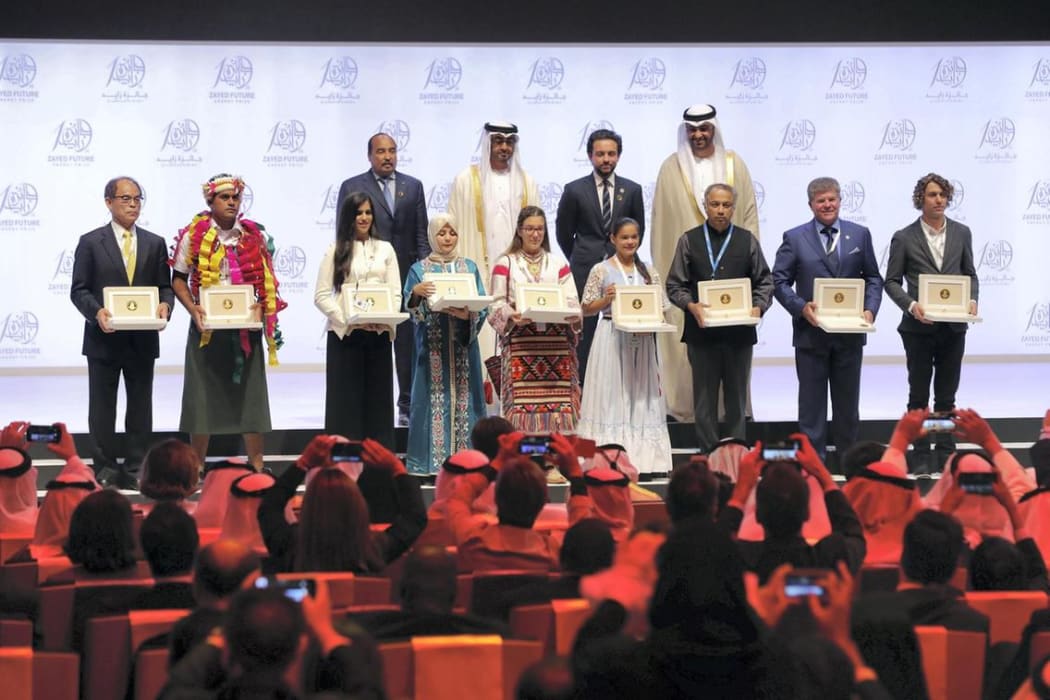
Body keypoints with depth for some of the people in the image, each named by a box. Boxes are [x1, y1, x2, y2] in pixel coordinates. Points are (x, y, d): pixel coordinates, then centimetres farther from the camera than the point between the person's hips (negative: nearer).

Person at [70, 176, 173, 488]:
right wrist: (97, 312, -20)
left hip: (143, 339, 3)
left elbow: (165, 286, 9)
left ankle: (136, 468, 12)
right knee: (102, 407, 3)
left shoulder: (155, 244, 10)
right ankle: (105, 469, 10)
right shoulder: (90, 242, 1)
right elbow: (79, 290, -2)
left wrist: (164, 305, -14)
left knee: (140, 406, 6)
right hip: (104, 337, -3)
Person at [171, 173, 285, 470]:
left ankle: (257, 467, 9)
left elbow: (268, 280, 9)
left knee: (250, 394, 3)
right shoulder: (194, 235, -2)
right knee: (202, 397, 4)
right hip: (206, 327, -1)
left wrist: (260, 307, -9)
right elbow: (178, 279, 3)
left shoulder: (256, 237, 3)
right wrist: (193, 309, -12)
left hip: (246, 328, 1)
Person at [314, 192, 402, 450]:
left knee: (378, 399, 2)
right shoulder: (335, 251, 4)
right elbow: (321, 295, -1)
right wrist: (347, 319, -14)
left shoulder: (385, 249, 13)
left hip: (378, 334, 3)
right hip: (344, 334, -2)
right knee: (346, 399, -3)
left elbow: (395, 292, 8)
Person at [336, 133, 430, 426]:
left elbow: (421, 233, 11)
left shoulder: (413, 186, 12)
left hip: (406, 273, 2)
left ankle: (407, 406, 8)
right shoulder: (352, 187, 4)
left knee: (407, 342, 3)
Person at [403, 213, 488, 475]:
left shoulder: (469, 267, 13)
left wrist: (468, 314, -16)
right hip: (432, 347, -2)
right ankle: (433, 462, -5)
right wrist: (417, 292, -24)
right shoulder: (419, 270, 8)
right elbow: (410, 306, -3)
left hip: (463, 344, 2)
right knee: (434, 400, -6)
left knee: (464, 398, -1)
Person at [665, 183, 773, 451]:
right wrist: (691, 305, -15)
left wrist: (758, 307, -10)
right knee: (705, 398, 4)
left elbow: (765, 281, 9)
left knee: (736, 396, 7)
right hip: (701, 331, -1)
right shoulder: (689, 240, 4)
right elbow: (675, 285, 3)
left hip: (740, 331, 1)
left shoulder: (747, 241, 6)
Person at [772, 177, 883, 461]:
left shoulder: (860, 235, 6)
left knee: (847, 400, 11)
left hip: (850, 332, 2)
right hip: (811, 331, -2)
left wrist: (870, 309, -8)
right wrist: (801, 307, -16)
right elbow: (779, 281, -1)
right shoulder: (794, 238, 1)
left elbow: (873, 278, 8)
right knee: (812, 400, 3)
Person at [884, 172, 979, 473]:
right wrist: (911, 305, -16)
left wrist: (972, 299, -6)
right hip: (919, 326, -2)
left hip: (953, 327, 2)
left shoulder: (961, 233, 6)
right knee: (919, 395, 5)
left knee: (947, 396, 9)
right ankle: (921, 456, 10)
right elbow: (891, 282, 0)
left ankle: (946, 453, 15)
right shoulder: (904, 238, -2)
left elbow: (970, 274, 12)